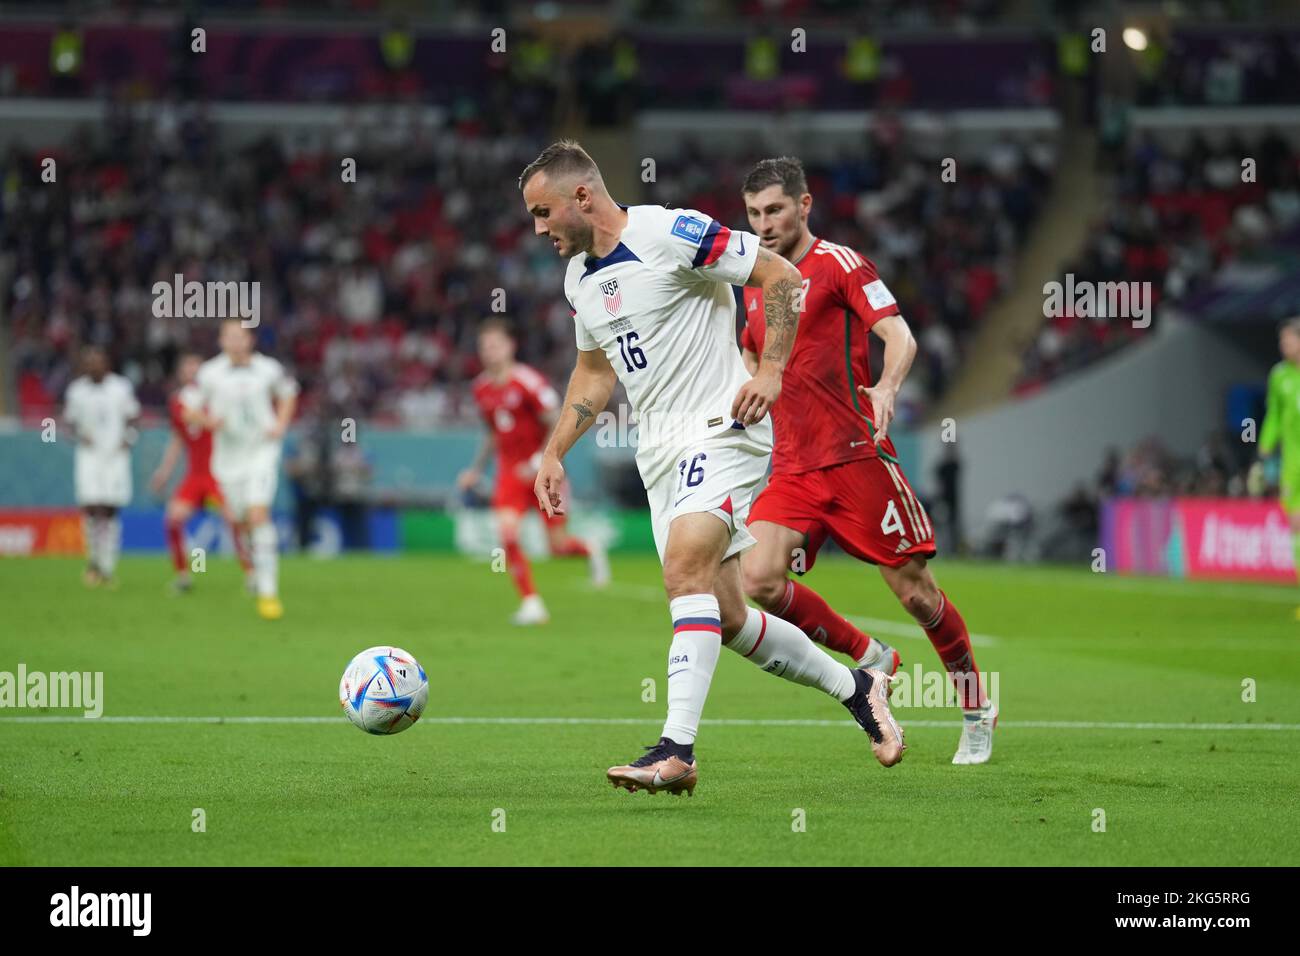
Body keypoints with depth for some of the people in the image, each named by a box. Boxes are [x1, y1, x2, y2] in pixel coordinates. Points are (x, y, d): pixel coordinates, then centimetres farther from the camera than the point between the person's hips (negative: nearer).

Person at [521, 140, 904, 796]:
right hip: (659, 450, 8)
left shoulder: (671, 233, -13)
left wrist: (771, 371, -19)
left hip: (720, 428, -8)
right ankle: (853, 687, 24)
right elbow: (594, 372, 26)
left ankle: (676, 751, -30)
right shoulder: (579, 280, 12)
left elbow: (779, 274, -11)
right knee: (727, 619, 6)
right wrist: (553, 453, 18)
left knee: (684, 571, -25)